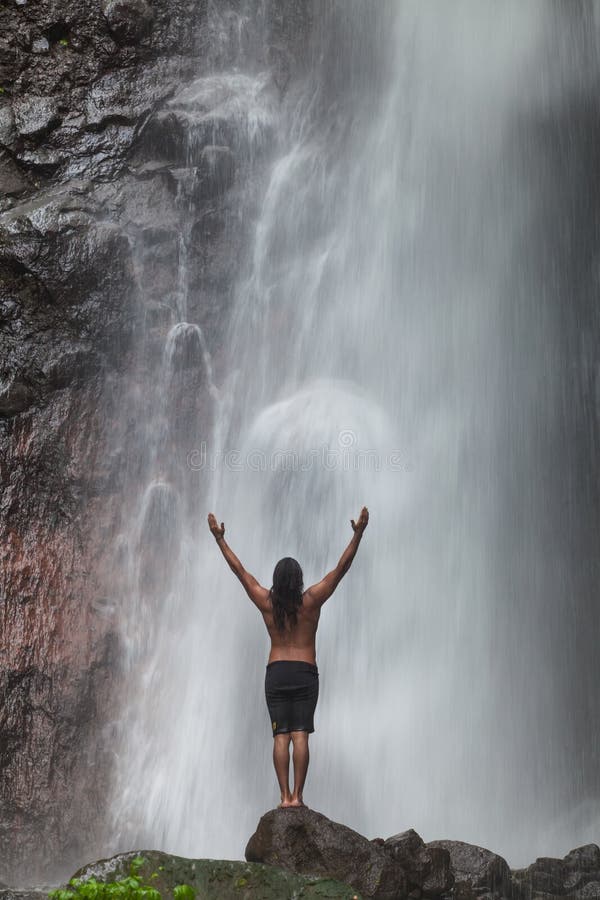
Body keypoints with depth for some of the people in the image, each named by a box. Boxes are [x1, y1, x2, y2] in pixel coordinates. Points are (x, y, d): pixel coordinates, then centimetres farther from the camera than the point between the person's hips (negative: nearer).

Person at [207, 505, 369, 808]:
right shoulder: (312, 600, -5)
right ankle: (297, 796, -6)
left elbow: (238, 568, 6)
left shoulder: (266, 602, -2)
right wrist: (358, 534, -2)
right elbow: (342, 567, -4)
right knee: (300, 735, -3)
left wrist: (219, 538, 15)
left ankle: (285, 796, -4)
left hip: (276, 672, 1)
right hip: (305, 672, -1)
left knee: (280, 736, 1)